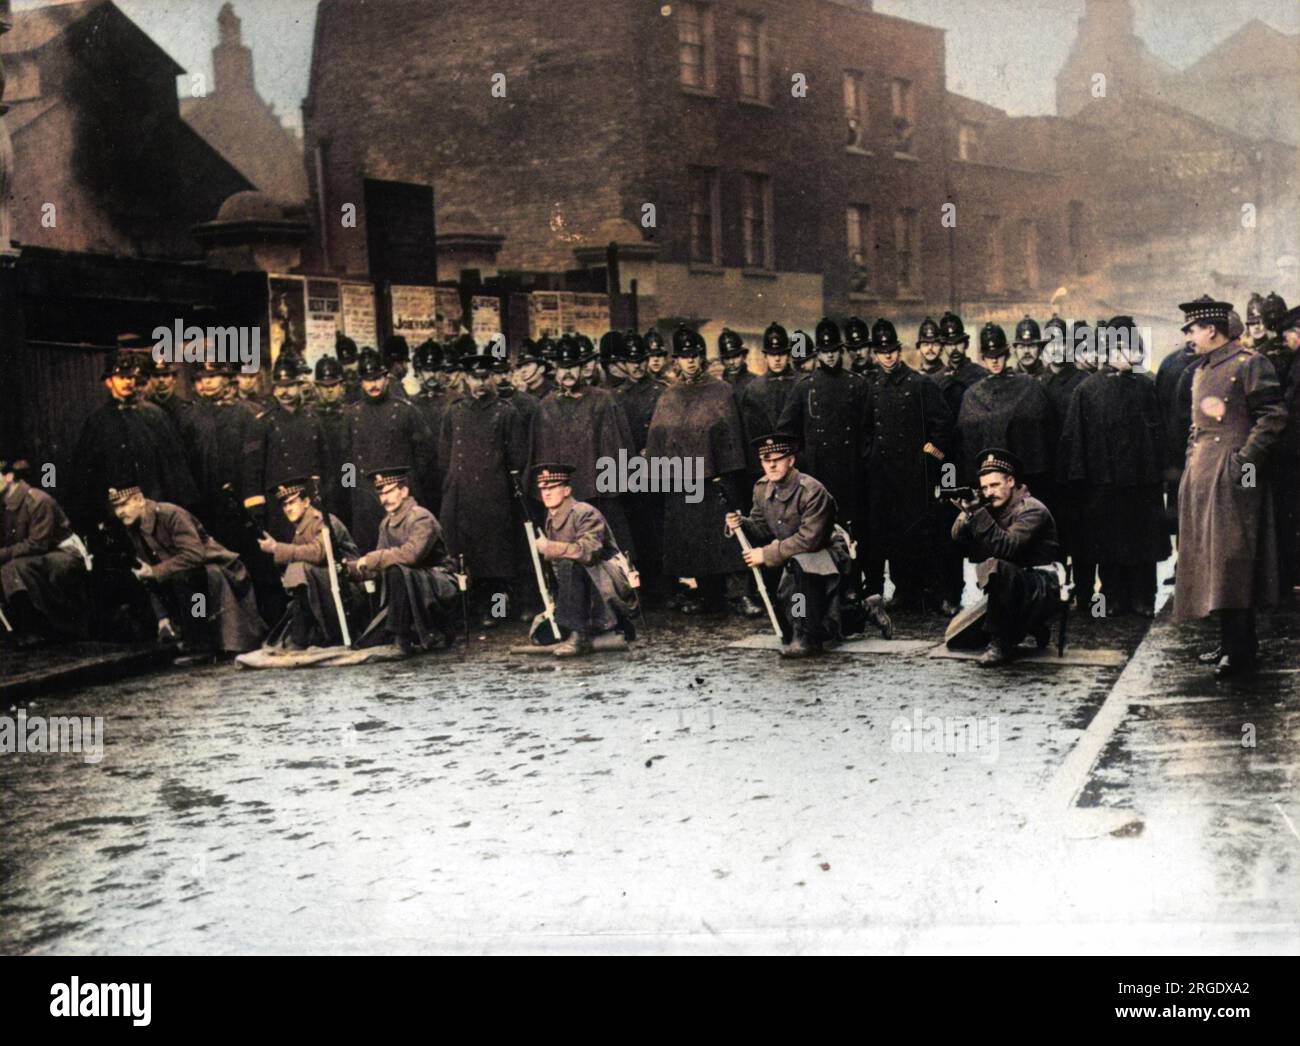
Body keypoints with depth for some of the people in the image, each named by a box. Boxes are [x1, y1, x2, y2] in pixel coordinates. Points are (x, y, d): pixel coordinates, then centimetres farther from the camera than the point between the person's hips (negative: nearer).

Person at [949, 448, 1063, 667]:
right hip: (1012, 589, 8)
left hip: (1043, 589, -8)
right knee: (956, 636, 3)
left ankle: (1001, 644, -22)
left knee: (992, 567, -35)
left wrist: (978, 514, -31)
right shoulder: (992, 509, 9)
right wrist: (966, 513, -14)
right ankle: (1034, 626, 17)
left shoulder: (1031, 509, -13)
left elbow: (1007, 547, -29)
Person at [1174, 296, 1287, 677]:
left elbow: (1274, 415, -14)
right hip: (1201, 473, 9)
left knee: (1232, 556, -11)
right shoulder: (1201, 370, 18)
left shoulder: (1248, 364, -8)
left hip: (1232, 474, -9)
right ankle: (1230, 641, 18)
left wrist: (1246, 458, -19)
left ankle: (1241, 650, -9)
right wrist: (1191, 458, 16)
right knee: (1210, 557, 10)